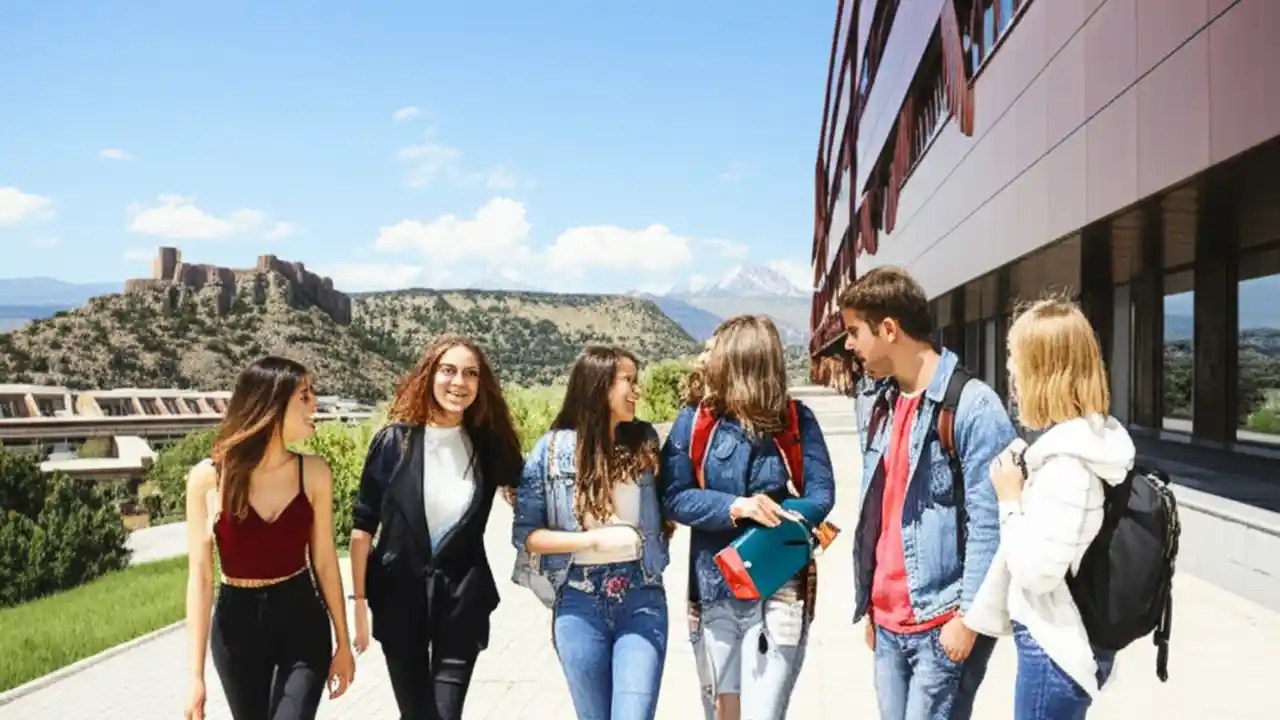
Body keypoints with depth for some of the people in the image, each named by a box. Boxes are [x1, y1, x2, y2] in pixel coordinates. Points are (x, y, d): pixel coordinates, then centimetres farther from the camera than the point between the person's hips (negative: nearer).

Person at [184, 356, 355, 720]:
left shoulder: (313, 472, -6)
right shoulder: (208, 478, -10)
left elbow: (324, 561, 1)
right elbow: (200, 575, -8)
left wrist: (343, 642, 5)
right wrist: (196, 674, -9)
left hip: (303, 622, 0)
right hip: (237, 625, 0)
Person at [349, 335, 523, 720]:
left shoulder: (488, 445, -3)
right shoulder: (395, 441, -8)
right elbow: (363, 526, -4)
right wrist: (359, 602, -5)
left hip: (462, 595, 1)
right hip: (400, 594, -1)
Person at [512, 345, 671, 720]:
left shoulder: (644, 439, 3)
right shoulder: (553, 448, -4)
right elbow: (524, 534, -4)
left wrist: (653, 535, -1)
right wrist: (593, 539, -14)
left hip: (641, 598, 1)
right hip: (579, 604, 0)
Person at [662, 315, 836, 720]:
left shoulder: (796, 420, -3)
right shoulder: (693, 423, -1)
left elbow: (822, 496, -6)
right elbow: (675, 498, -7)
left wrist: (778, 515, -25)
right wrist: (736, 507, -22)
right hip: (714, 590, 2)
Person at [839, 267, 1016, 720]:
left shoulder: (972, 406, -14)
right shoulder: (884, 404, 10)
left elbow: (989, 523, -16)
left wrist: (968, 617, -15)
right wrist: (870, 605, 14)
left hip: (942, 625, -7)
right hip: (888, 623, 7)